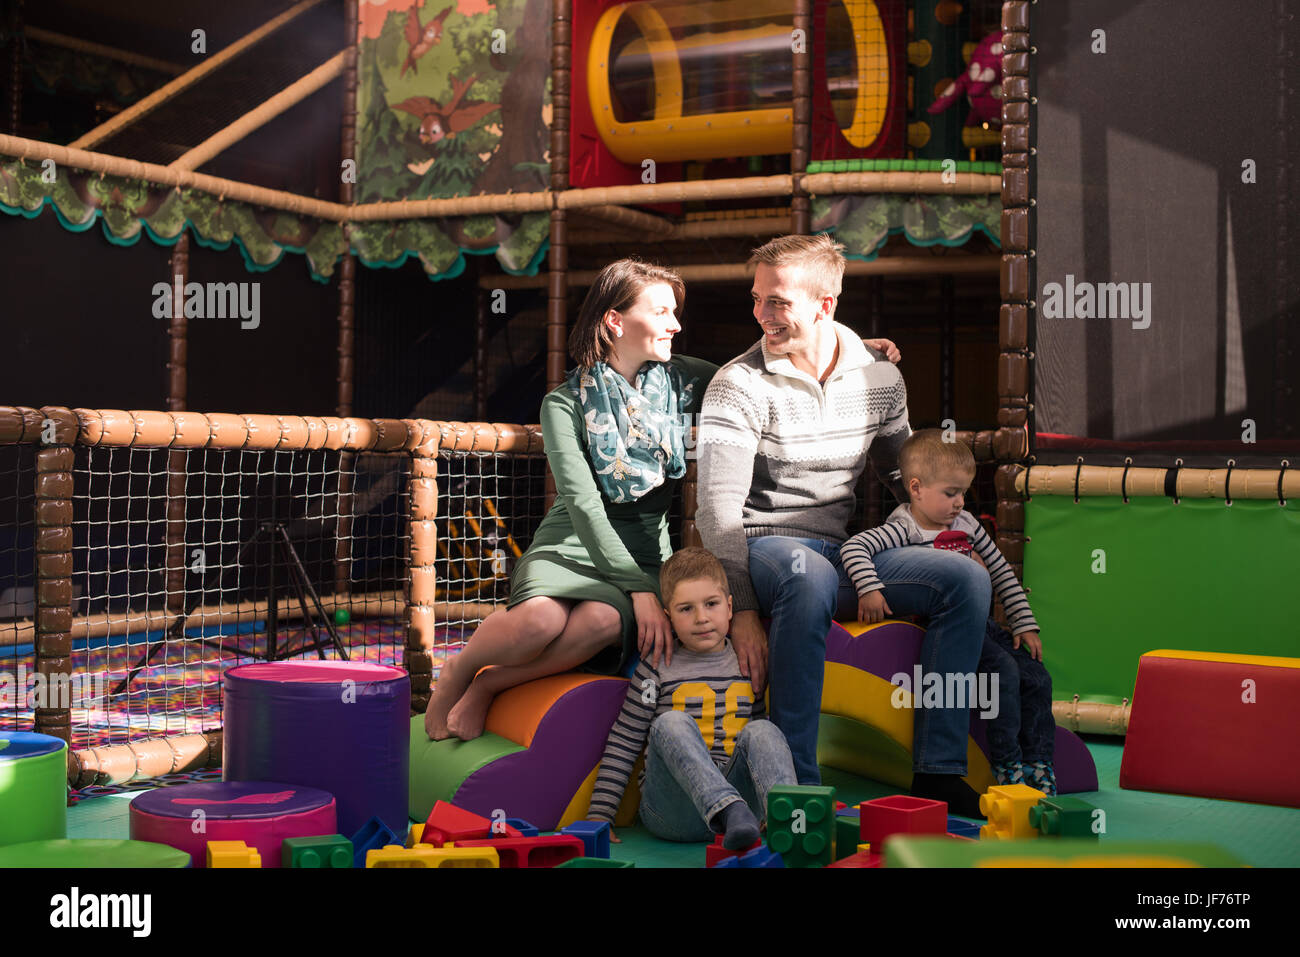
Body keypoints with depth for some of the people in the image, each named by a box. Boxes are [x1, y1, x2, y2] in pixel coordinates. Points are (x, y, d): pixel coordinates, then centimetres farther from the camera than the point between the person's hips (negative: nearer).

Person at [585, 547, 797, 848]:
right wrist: (599, 817, -1)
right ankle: (730, 813, -49)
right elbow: (622, 744, 5)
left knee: (761, 731, -22)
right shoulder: (657, 669, 5)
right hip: (673, 812, -2)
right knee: (672, 722, -26)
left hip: (737, 788, 2)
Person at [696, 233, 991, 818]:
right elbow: (718, 510, -15)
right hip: (765, 548, -5)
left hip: (844, 552, 5)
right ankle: (796, 784, -33)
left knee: (967, 578, -16)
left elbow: (903, 474, 22)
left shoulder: (880, 379, 7)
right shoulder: (738, 386, -8)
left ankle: (937, 773, -14)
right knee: (810, 576, -40)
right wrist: (742, 609, -25)